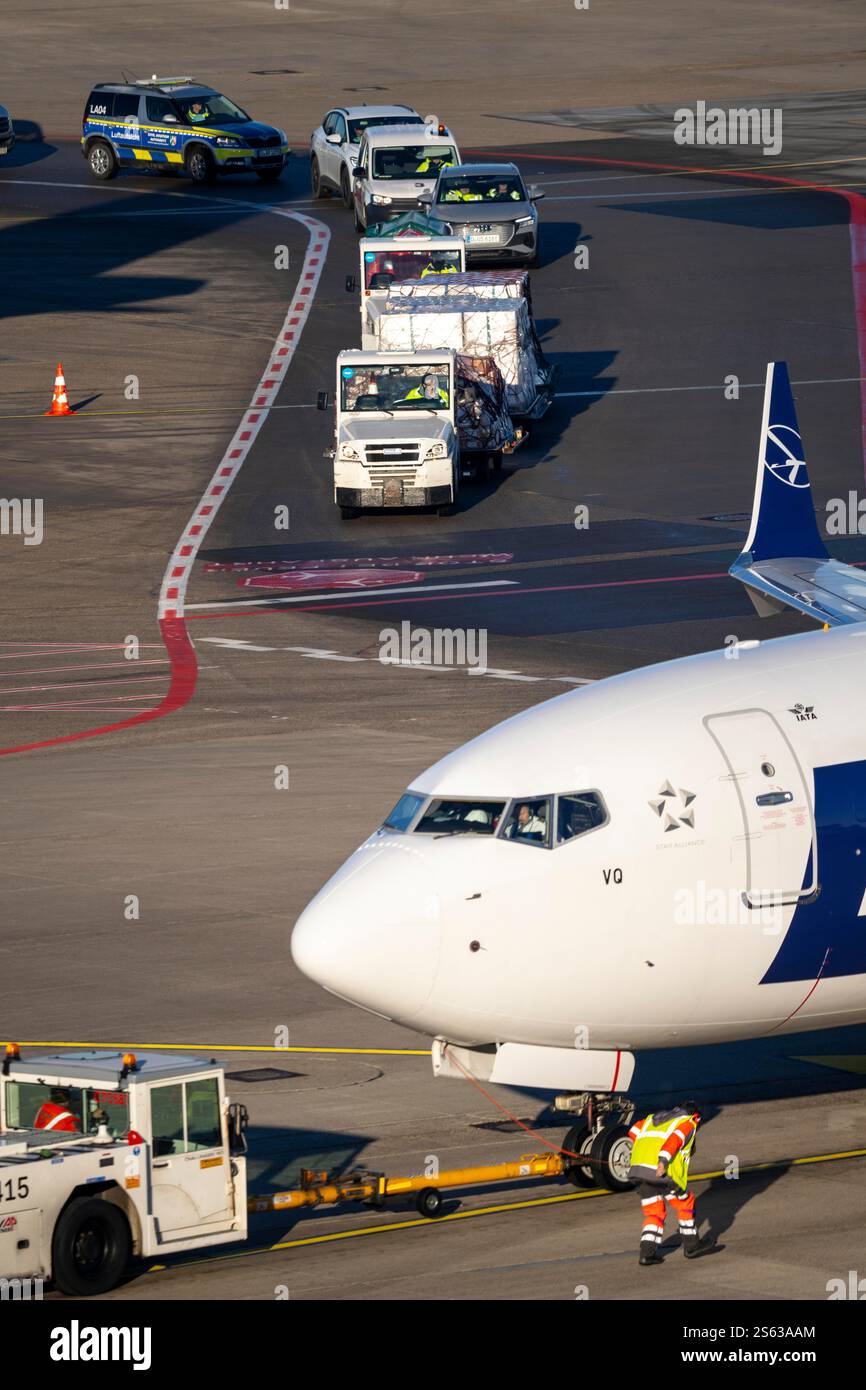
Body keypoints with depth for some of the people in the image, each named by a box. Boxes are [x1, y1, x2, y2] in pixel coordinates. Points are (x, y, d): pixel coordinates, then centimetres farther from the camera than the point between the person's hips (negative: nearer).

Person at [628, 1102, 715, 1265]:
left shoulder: (653, 1118, 30)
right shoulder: (688, 1123, 11)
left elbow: (634, 1131, 18)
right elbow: (675, 1138, -10)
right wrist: (663, 1161, -24)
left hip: (638, 1166, 5)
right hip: (664, 1172, -5)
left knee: (654, 1213, 14)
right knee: (685, 1203, 15)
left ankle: (647, 1253, 3)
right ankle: (691, 1245, 22)